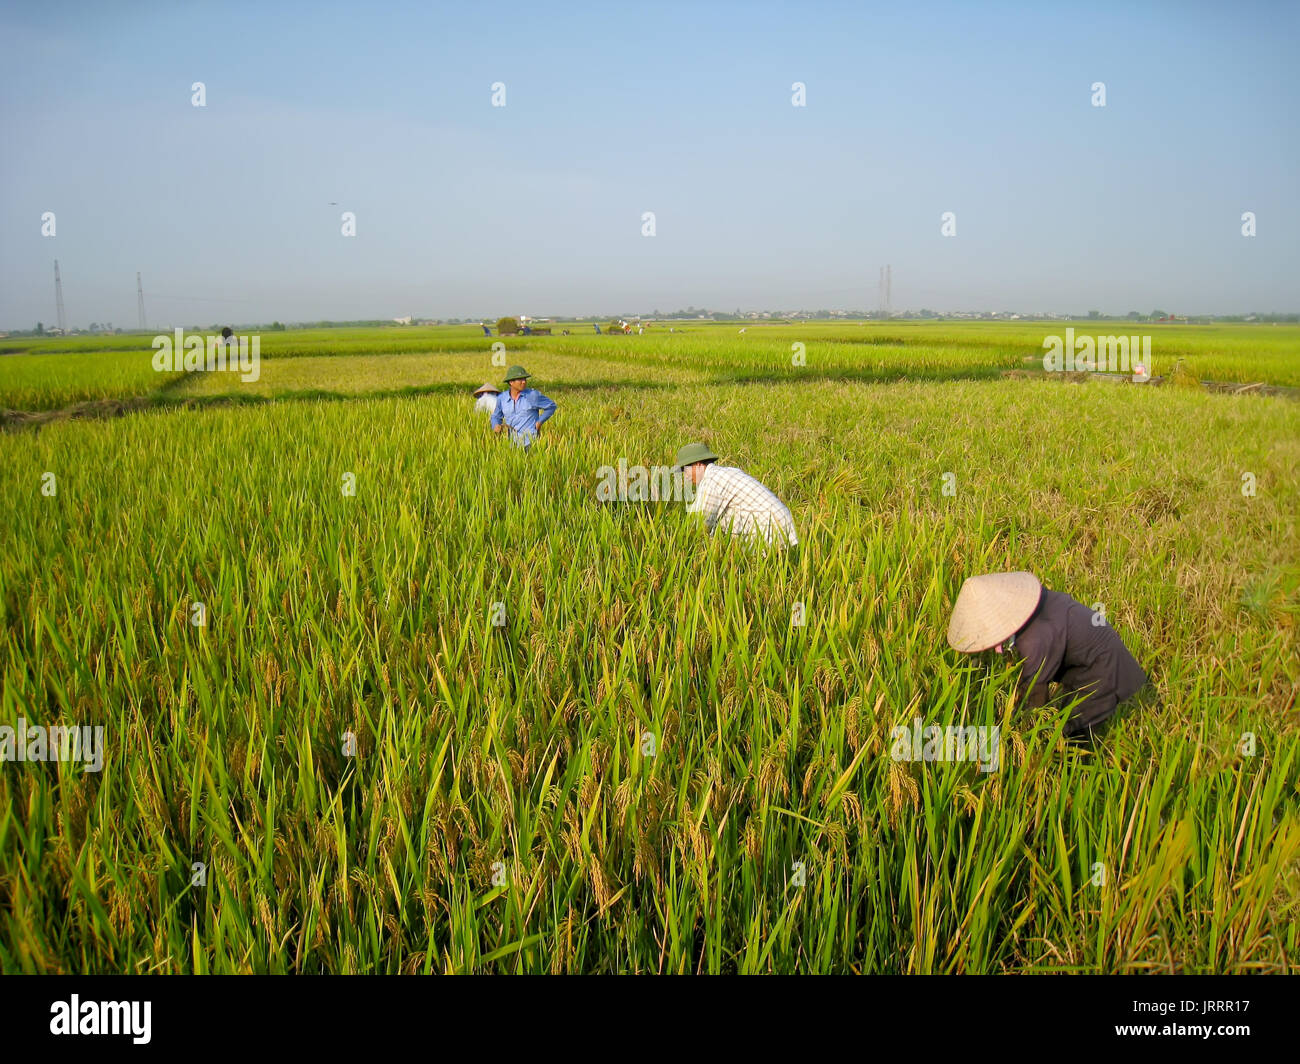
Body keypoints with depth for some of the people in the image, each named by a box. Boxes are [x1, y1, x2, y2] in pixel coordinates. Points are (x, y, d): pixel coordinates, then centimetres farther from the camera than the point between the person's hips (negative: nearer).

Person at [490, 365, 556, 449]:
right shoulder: (502, 398, 6)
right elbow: (496, 417, 20)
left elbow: (551, 406, 8)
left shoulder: (533, 395, -4)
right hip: (513, 442, 3)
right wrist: (496, 426, -1)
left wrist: (539, 422, -1)